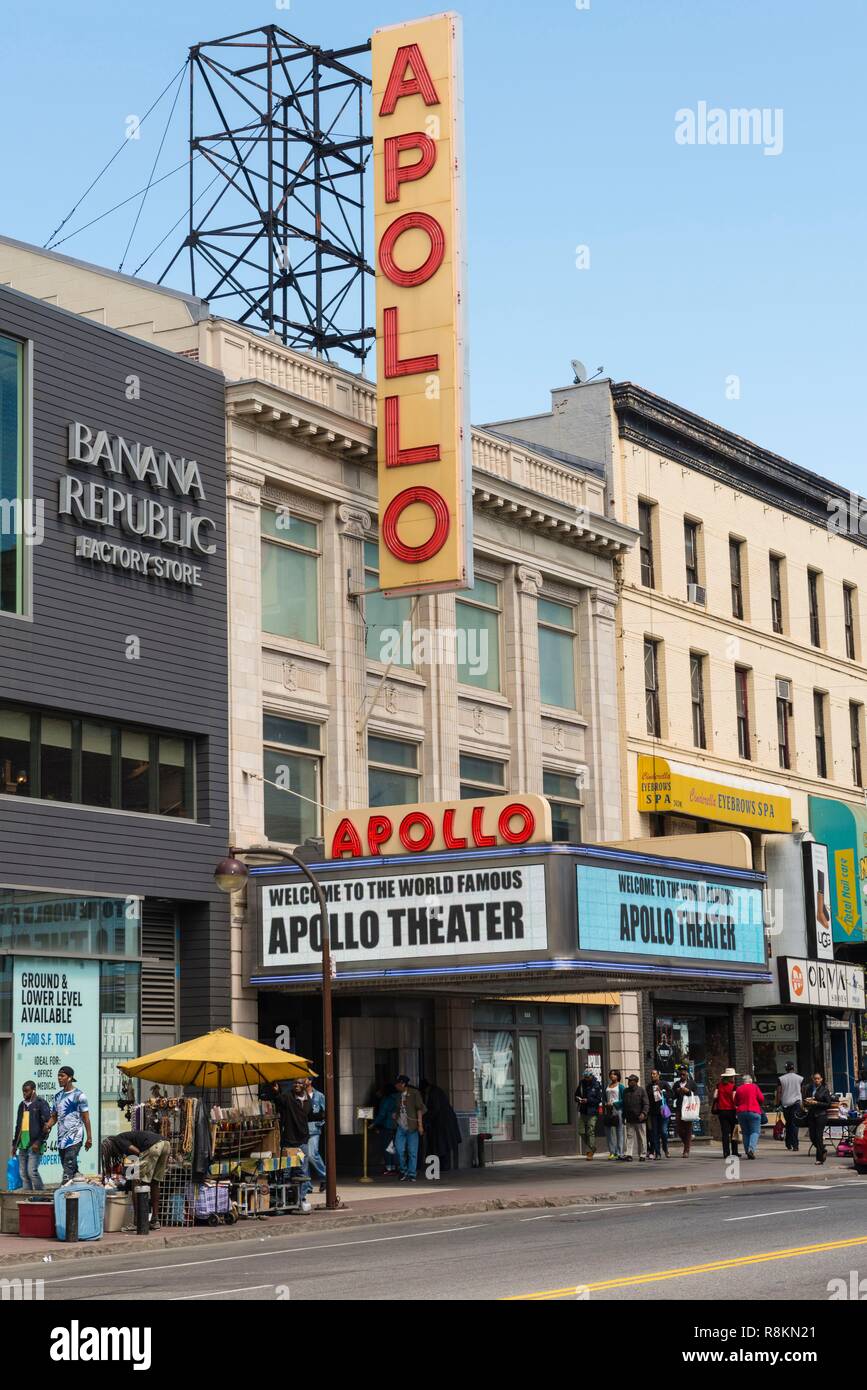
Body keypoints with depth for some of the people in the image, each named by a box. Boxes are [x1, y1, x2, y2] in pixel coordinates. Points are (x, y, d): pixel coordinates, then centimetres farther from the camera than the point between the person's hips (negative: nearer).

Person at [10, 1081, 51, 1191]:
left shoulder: (41, 1104, -4)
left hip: (34, 1144, -7)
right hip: (22, 1144, 7)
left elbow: (47, 1124, -10)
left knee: (32, 1171, -14)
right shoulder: (22, 1105, 18)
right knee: (23, 1173, 5)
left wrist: (38, 1142, -16)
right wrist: (14, 1144, 19)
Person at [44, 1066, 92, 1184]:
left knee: (69, 1166, -17)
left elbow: (86, 1118, -4)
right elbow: (54, 1116, 19)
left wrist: (89, 1138, -7)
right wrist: (48, 1126, -3)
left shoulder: (79, 1095, -4)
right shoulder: (58, 1096, 16)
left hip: (74, 1137, -7)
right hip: (61, 1137, 7)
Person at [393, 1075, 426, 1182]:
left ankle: (411, 1174, 3)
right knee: (399, 1149, -2)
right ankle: (404, 1171, 16)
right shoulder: (398, 1095, 16)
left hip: (411, 1127, -5)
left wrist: (420, 1124, -11)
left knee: (412, 1151, -2)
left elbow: (419, 1109, -5)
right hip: (400, 1126, 5)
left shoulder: (414, 1093, -2)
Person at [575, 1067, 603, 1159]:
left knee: (590, 1132, -5)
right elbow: (576, 1094, 18)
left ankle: (590, 1151, 5)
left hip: (592, 1112, -6)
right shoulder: (582, 1083, 7)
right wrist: (578, 1098, -5)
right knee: (581, 1132, 6)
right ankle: (591, 1148, 26)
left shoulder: (597, 1085, -8)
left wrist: (588, 1100, -21)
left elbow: (599, 1099, -12)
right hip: (582, 1111, 6)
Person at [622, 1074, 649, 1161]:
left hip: (640, 1119, -3)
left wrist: (643, 1113, -21)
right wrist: (623, 1116, 16)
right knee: (629, 1136, -4)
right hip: (629, 1119, 3)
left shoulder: (641, 1090, -1)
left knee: (641, 1138, 4)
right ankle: (629, 1155, -8)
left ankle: (642, 1155, 11)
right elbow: (624, 1105, 19)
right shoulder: (626, 1091, 13)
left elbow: (646, 1104, -7)